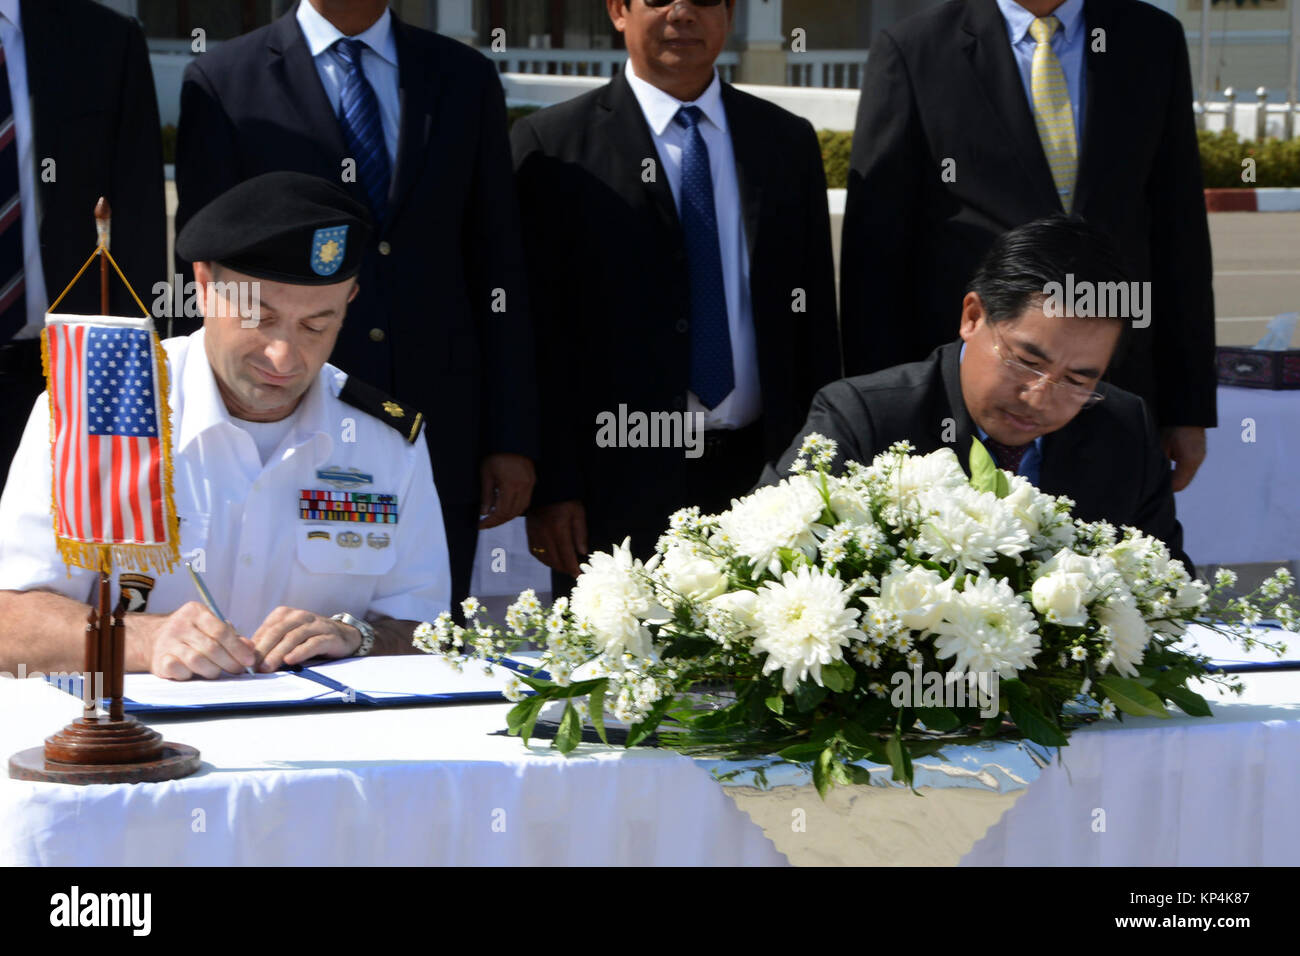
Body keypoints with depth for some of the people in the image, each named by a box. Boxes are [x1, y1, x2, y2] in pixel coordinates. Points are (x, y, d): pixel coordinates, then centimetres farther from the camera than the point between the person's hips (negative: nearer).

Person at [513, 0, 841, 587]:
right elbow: (538, 334, -2)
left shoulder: (788, 142, 12)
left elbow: (814, 324, 13)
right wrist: (549, 489, -8)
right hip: (615, 489, -3)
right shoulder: (552, 146, 1)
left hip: (758, 477, 3)